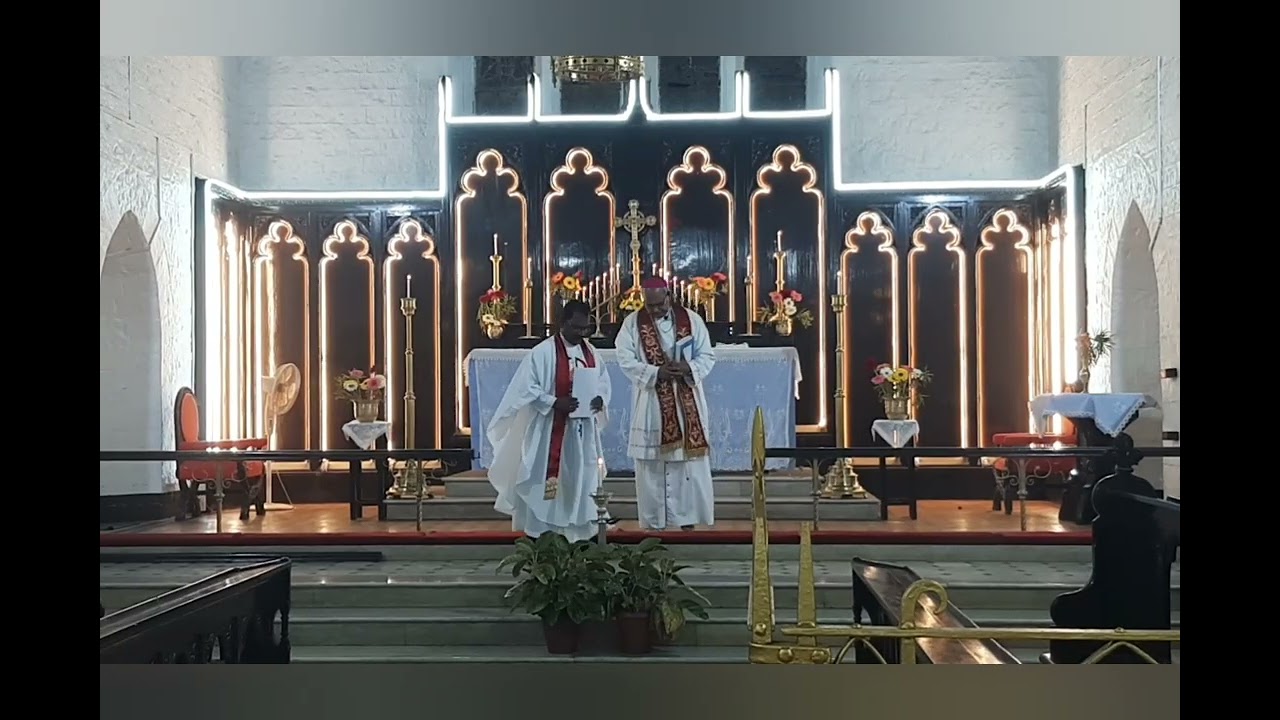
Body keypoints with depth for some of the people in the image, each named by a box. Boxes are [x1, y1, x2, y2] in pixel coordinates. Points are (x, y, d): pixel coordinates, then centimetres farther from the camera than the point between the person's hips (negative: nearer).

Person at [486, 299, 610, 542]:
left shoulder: (591, 352, 8)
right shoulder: (543, 352, -12)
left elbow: (603, 382, 15)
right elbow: (527, 388, -13)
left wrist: (600, 399, -7)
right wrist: (554, 403, -25)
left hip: (582, 432, 6)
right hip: (551, 432, -6)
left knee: (581, 483, 12)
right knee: (548, 485, -3)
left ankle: (579, 531, 22)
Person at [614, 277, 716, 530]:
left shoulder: (692, 320, 2)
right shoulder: (632, 323, -1)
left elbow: (707, 356, 3)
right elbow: (626, 360, -7)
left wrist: (688, 368, -18)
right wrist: (657, 372, -20)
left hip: (687, 403, 1)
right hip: (650, 404, -1)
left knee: (689, 459, 1)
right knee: (652, 463, 2)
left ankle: (687, 517, 10)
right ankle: (654, 519, 11)